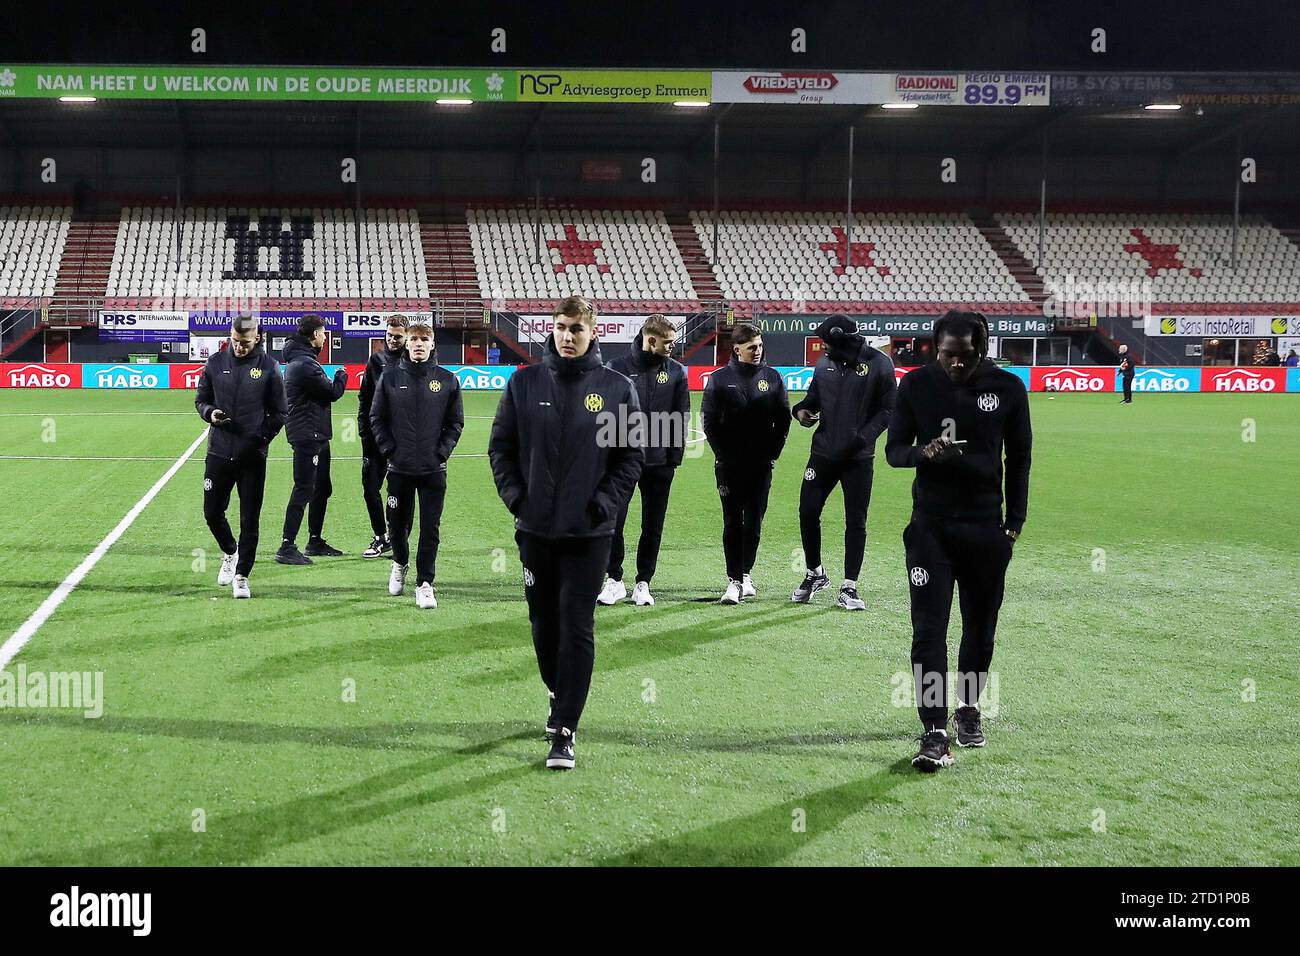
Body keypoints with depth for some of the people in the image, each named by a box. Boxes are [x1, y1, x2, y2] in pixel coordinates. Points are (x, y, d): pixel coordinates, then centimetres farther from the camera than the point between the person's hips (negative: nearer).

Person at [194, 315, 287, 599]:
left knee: (250, 520, 1)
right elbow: (200, 400, 13)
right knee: (212, 513, 6)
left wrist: (259, 439, -10)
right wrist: (210, 413, -10)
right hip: (219, 453, 2)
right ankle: (229, 552, 34)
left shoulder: (269, 367, -3)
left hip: (252, 457, -2)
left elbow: (279, 413, 2)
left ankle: (241, 575, 12)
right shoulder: (215, 363, 3)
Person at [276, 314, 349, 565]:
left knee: (322, 488, 17)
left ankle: (315, 541, 26)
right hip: (307, 436, -11)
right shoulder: (304, 364, -19)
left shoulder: (299, 360, 15)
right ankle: (287, 547, -8)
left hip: (316, 435, 11)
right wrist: (342, 376, 3)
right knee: (303, 490, -9)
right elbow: (333, 392, -14)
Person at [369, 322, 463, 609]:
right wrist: (389, 449, -3)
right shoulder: (390, 377, 2)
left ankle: (424, 583, 7)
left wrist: (442, 451, -4)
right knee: (398, 524, 12)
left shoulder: (447, 380, 2)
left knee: (430, 529, -1)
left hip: (434, 470, 0)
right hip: (400, 468, 1)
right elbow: (377, 418, 6)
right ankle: (400, 564, 39)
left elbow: (455, 423, 7)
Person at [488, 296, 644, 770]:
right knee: (544, 621, 13)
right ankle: (559, 697, 36)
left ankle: (565, 730, -2)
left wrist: (604, 504, -7)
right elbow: (500, 446, 8)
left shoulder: (617, 388, -1)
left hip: (588, 534, -2)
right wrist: (515, 496, -3)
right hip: (535, 528, 2)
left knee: (577, 628, -4)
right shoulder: (525, 383, 2)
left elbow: (631, 456, 2)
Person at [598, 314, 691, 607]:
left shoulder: (676, 372, 5)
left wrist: (674, 457, 0)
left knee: (653, 527, 7)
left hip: (659, 463, 2)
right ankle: (614, 580, 12)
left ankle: (643, 583, 17)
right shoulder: (618, 369, -2)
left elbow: (681, 418, 6)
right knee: (613, 522, -2)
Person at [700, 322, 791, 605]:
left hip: (761, 464, 2)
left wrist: (773, 454, 2)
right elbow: (708, 421, 1)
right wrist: (722, 456, -4)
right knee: (733, 522, -2)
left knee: (754, 522, 5)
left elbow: (783, 419, 10)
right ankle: (734, 580, 0)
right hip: (729, 465, -2)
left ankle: (746, 573, 19)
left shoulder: (772, 377, 6)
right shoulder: (720, 379, 0)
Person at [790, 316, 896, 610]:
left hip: (858, 458, -4)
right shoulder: (825, 363, 6)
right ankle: (815, 574, 26)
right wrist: (802, 409, -4)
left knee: (856, 522, 2)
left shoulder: (879, 364, -8)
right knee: (808, 512, 5)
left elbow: (887, 410, -6)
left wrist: (862, 437, -17)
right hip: (823, 452, 4)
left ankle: (849, 587, 11)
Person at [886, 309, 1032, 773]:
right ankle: (934, 733, -9)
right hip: (930, 525, -1)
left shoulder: (1008, 388, -1)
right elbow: (894, 449, 3)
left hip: (986, 527, 1)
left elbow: (1019, 458, 8)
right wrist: (923, 452, -20)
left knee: (980, 628, 11)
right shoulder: (917, 384, -2)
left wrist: (1014, 523, 5)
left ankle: (968, 708, 33)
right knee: (928, 630, -9)